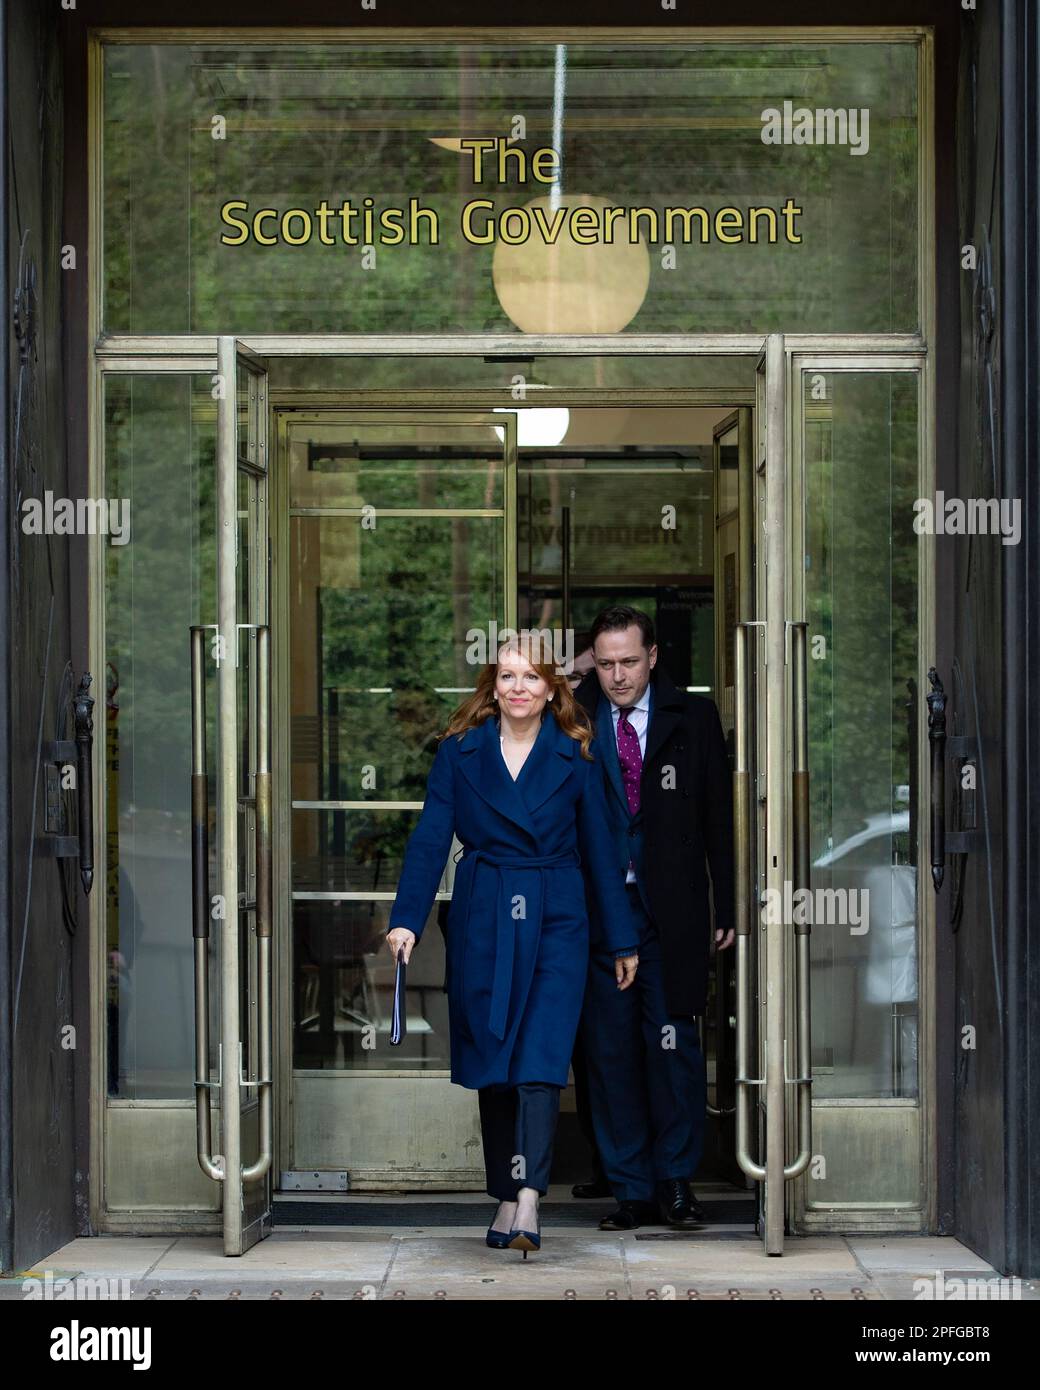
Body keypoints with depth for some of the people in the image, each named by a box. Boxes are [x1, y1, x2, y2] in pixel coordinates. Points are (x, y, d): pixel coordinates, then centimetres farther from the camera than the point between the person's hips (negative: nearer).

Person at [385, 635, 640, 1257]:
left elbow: (599, 849, 7)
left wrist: (622, 939, 9)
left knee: (540, 1061, -14)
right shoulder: (460, 751, 3)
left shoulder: (574, 756, 3)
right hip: (481, 920, 1)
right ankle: (506, 1199, 14)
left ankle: (529, 1197, -20)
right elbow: (430, 837, -2)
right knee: (491, 1066, 5)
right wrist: (407, 919, -13)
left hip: (556, 922, -1)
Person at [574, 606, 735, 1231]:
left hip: (672, 912, -1)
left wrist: (725, 908, 3)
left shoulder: (694, 719, 4)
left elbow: (719, 819, 6)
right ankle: (631, 1190, 13)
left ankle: (675, 1182, 13)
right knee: (610, 1050, 4)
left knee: (674, 1044, 0)